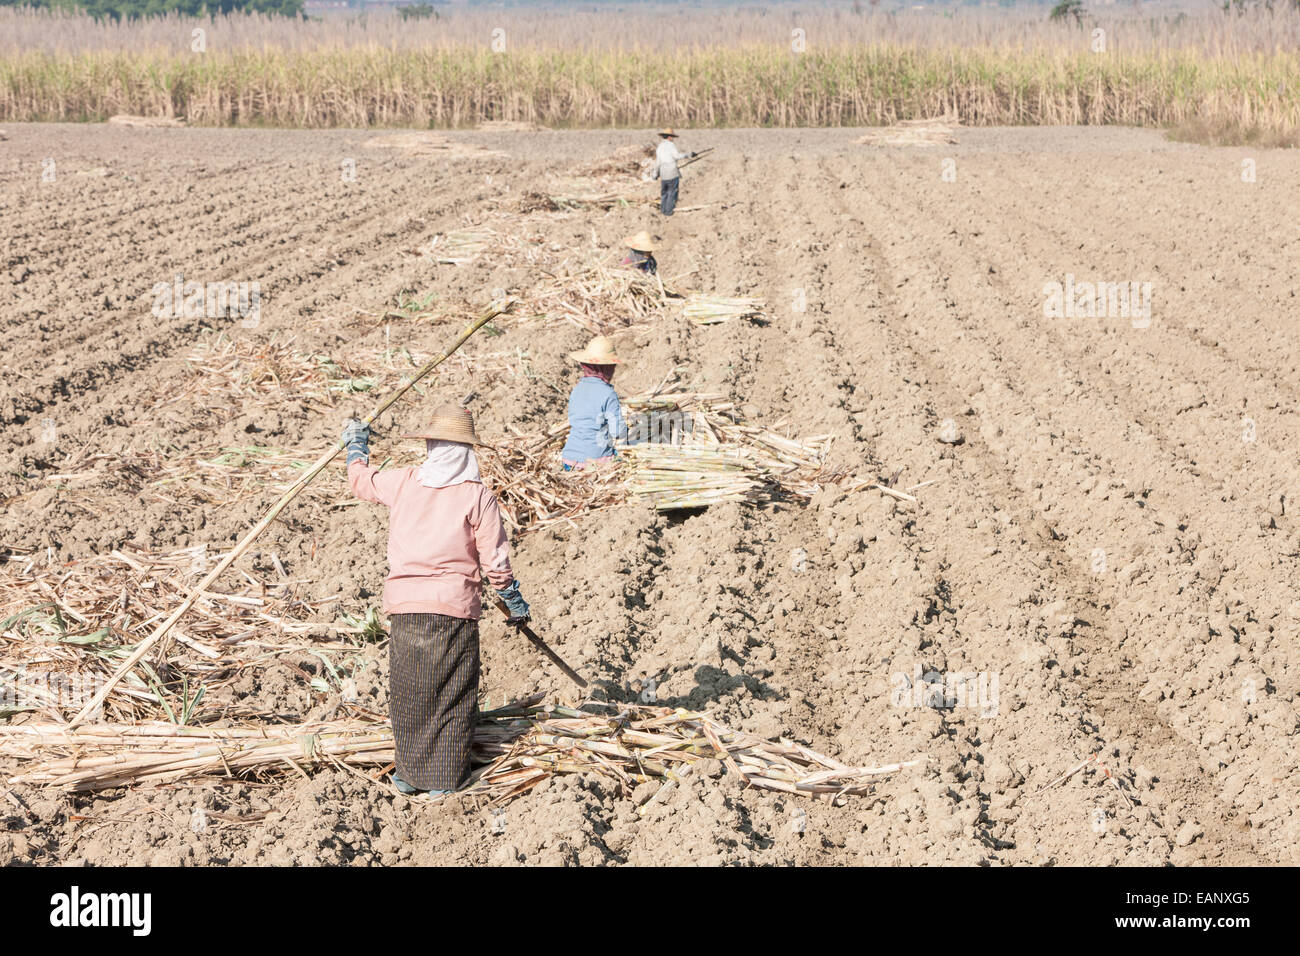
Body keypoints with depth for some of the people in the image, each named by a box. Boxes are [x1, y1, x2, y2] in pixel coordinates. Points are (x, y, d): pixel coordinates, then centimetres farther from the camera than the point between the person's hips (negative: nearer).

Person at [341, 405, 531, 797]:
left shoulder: (402, 482, 4)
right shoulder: (478, 496, -4)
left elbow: (360, 479, 25)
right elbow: (494, 561, -4)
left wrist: (356, 443, 44)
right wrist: (515, 603, 11)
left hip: (404, 606, 2)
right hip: (455, 607, -2)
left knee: (407, 692, 14)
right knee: (452, 694, 8)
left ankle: (408, 772, 21)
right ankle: (444, 778, 11)